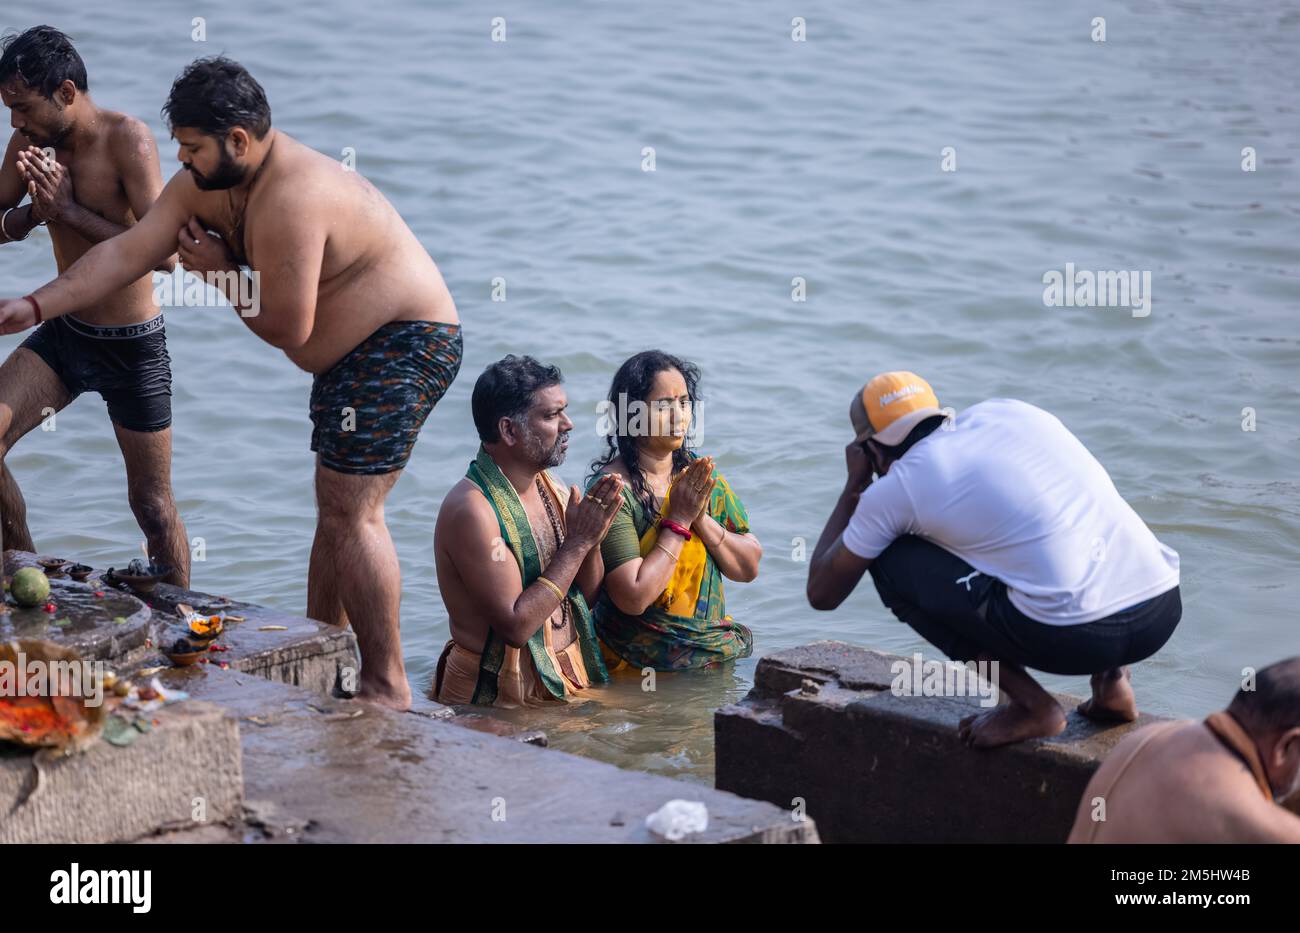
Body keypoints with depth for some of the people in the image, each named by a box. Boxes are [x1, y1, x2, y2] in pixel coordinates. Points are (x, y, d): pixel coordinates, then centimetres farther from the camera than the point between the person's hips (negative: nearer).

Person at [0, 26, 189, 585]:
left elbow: (164, 253, -28)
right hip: (63, 334, 5)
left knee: (153, 507, 4)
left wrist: (70, 210, -26)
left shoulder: (126, 140, -21)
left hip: (134, 349, -5)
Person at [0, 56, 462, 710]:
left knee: (351, 513, -14)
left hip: (406, 345, -11)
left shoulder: (289, 200, -28)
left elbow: (287, 329, -24)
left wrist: (219, 271, -9)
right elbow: (128, 251, 0)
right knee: (335, 510, 17)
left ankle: (387, 687, -9)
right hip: (355, 352, 11)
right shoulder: (204, 184, 2)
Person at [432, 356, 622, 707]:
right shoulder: (472, 509, -17)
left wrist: (591, 540, -5)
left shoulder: (551, 488, 8)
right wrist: (578, 543, -16)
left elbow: (588, 595, 15)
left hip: (571, 680, 7)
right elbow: (516, 626, -21)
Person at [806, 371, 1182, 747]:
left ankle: (1030, 705, 4)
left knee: (890, 561, 10)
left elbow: (821, 593, 19)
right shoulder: (1007, 410, 19)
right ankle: (1113, 679, 17)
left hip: (1076, 636, -6)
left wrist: (854, 488, 30)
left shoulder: (895, 488, 6)